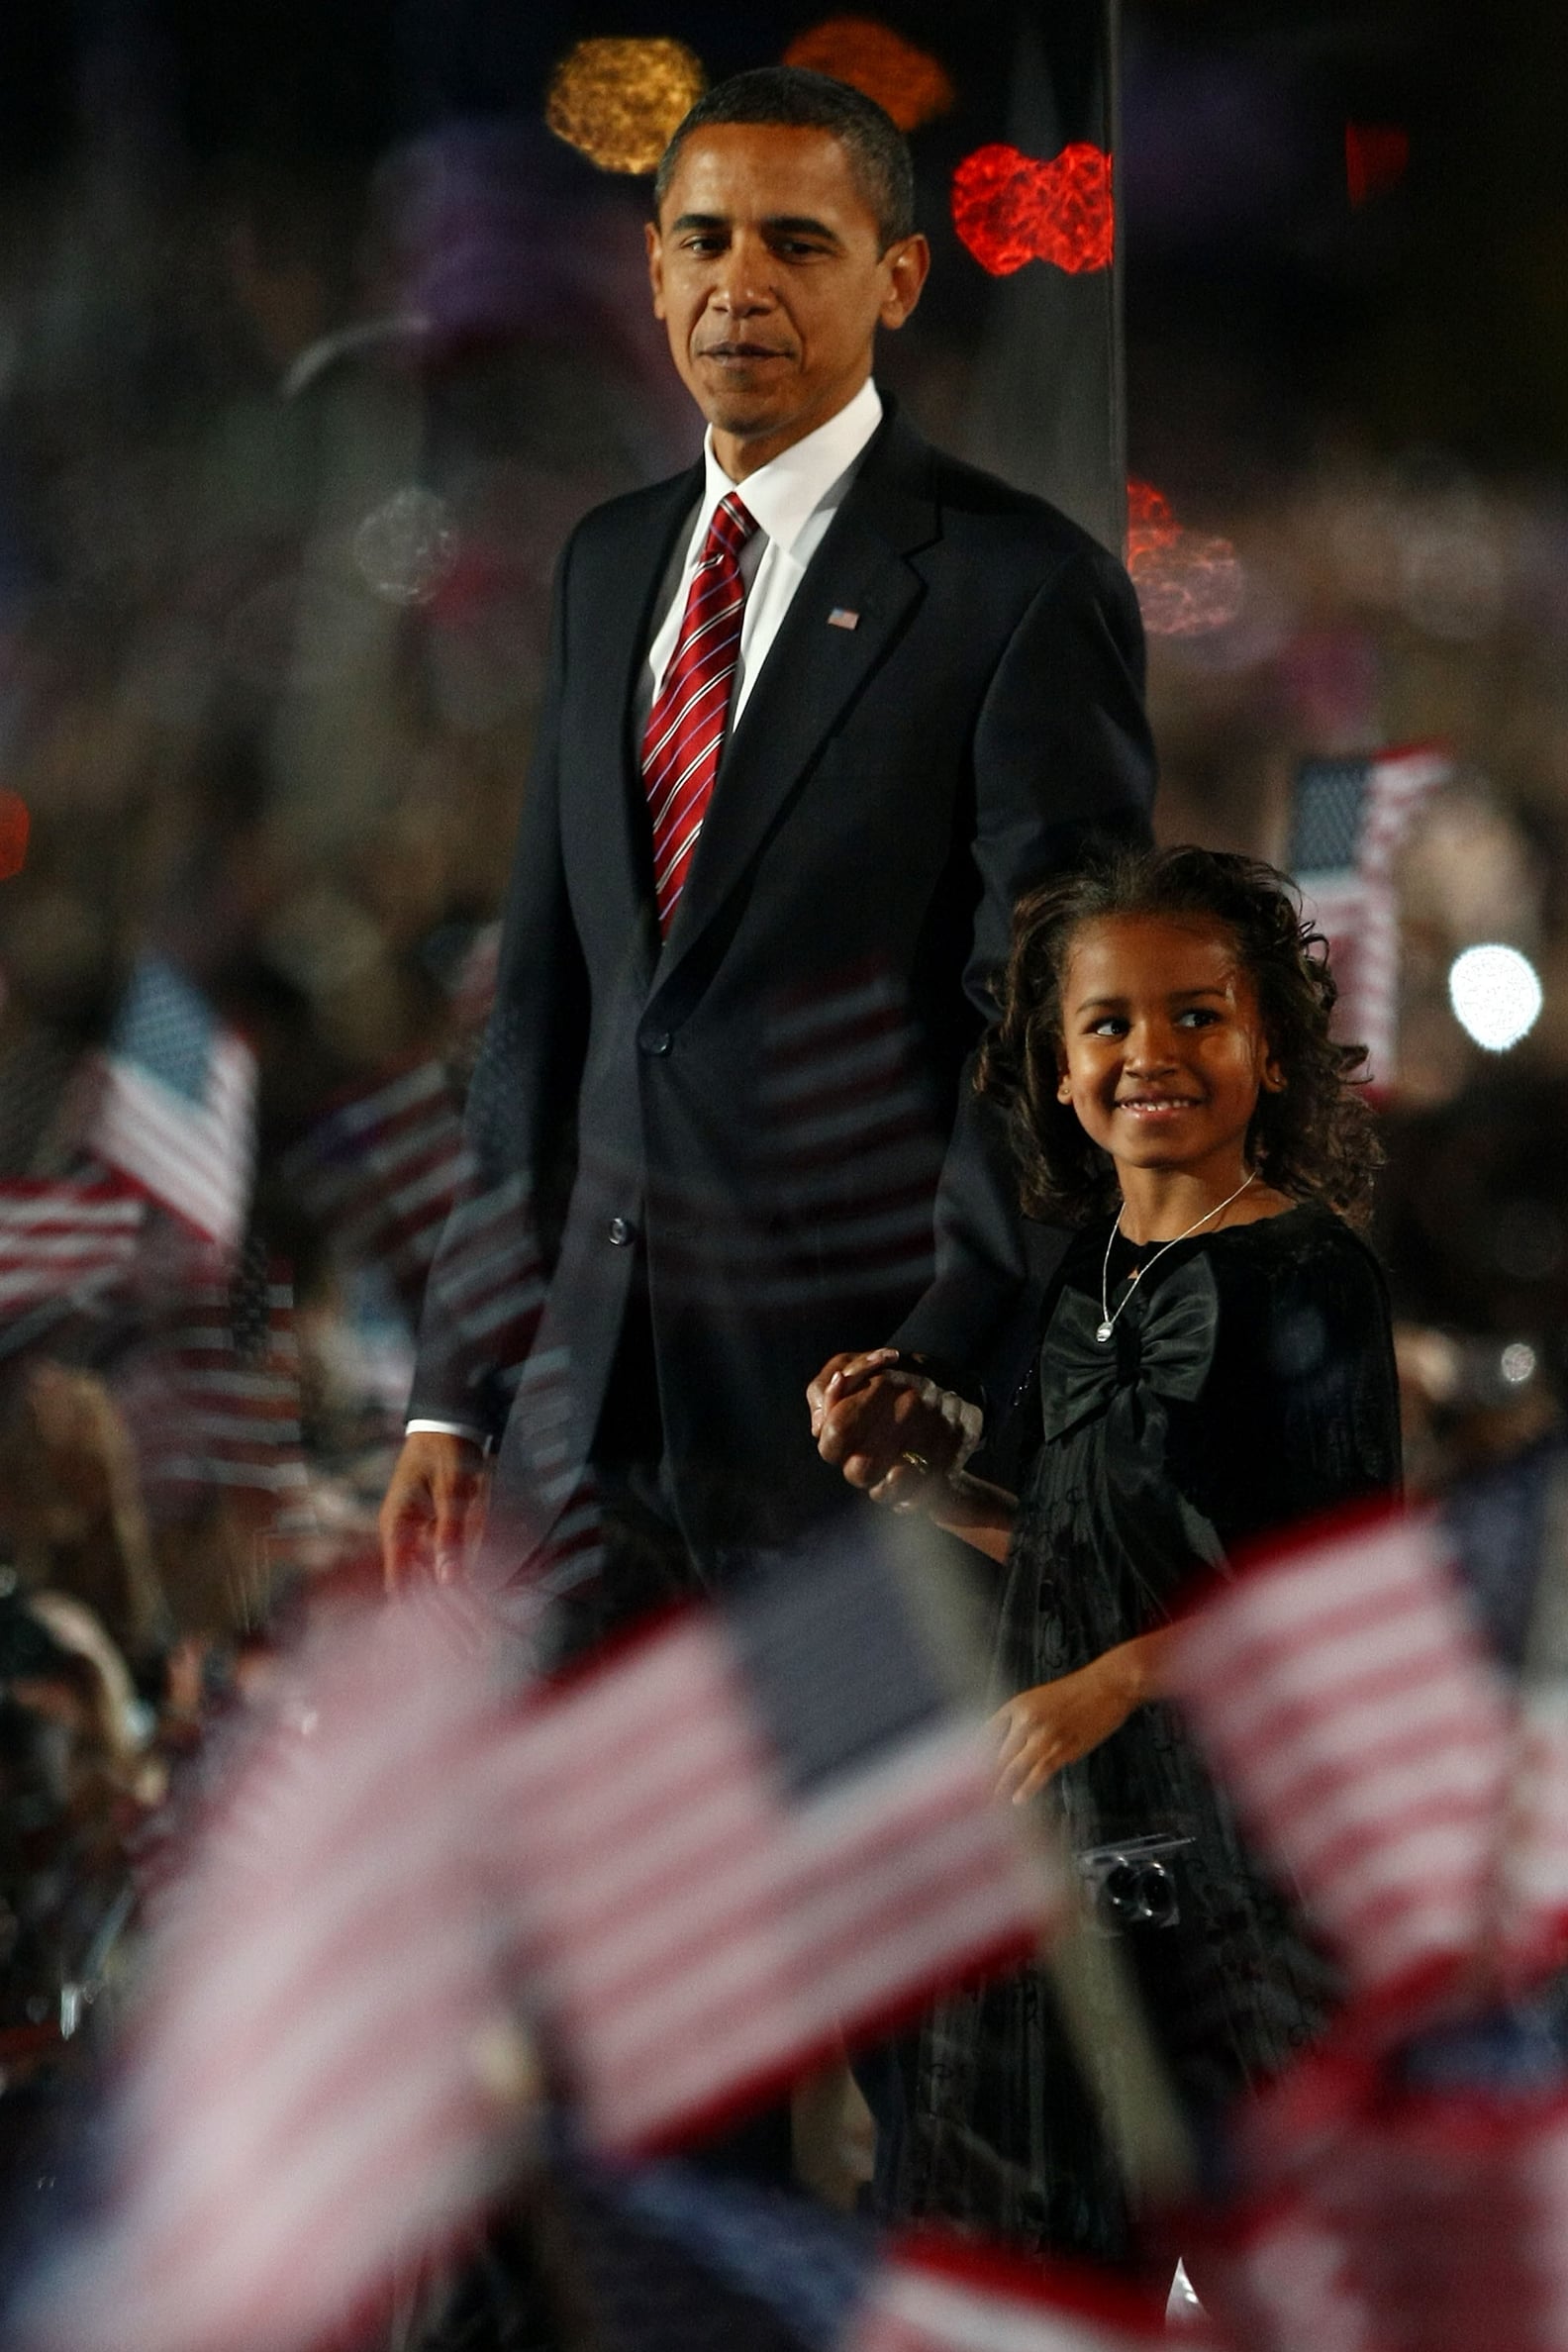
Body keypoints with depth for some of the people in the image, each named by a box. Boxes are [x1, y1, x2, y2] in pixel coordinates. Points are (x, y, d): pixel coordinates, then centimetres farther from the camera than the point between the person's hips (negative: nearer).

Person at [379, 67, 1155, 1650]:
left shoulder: (1022, 587, -6)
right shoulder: (610, 567, 15)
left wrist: (946, 1369, -17)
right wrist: (457, 1384, 12)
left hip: (858, 1370, -6)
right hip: (596, 1382, 6)